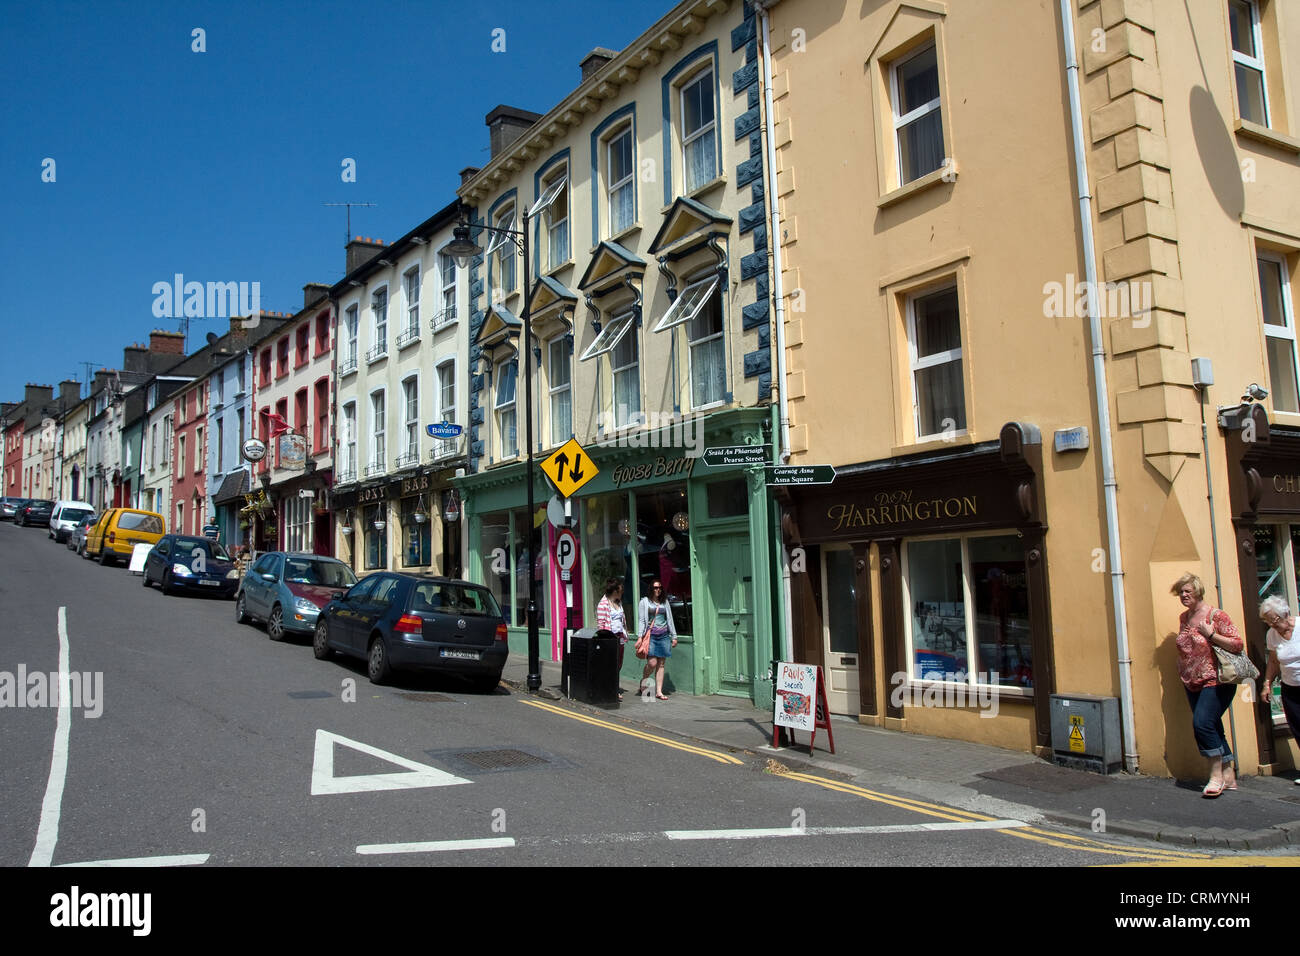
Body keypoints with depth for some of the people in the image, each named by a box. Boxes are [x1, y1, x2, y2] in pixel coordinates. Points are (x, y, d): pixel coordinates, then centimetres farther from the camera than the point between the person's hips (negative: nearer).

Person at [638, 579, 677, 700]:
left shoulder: (665, 602, 15)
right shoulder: (645, 602, 4)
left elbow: (669, 619, 18)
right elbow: (641, 620, 0)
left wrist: (674, 636, 14)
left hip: (664, 635, 4)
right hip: (650, 635, -4)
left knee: (661, 664, 2)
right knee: (652, 663, -12)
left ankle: (659, 691, 5)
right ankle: (643, 681, 16)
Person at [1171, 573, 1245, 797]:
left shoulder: (1216, 616, -9)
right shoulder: (1183, 618, 12)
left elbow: (1238, 645, -12)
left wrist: (1211, 635, -20)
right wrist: (1183, 666, 13)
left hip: (1216, 682, -7)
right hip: (1193, 684, 7)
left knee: (1202, 723, -19)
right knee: (1212, 729, 9)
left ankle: (1217, 774, -6)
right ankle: (1228, 776, 19)